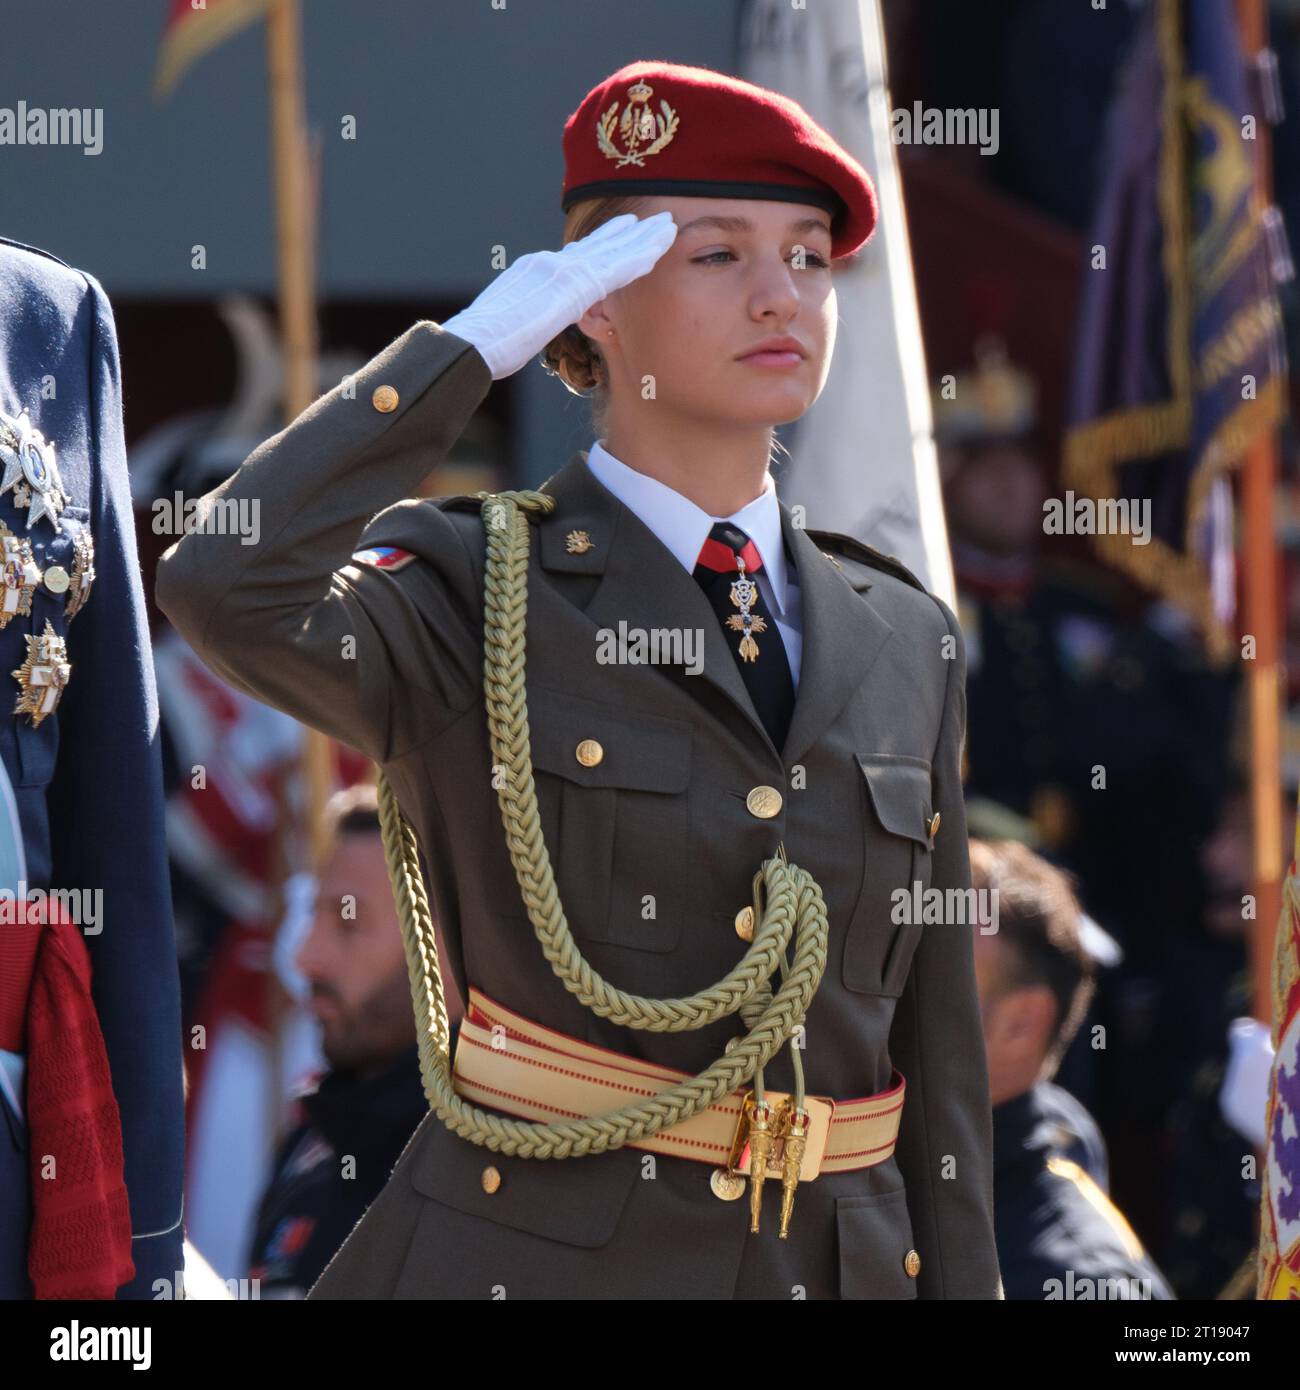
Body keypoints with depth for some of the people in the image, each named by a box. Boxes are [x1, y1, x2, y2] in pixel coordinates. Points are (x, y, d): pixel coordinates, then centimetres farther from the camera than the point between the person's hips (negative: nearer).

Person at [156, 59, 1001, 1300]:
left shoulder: (902, 642, 11)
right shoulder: (473, 602, -3)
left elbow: (934, 1054, 12)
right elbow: (228, 590, -25)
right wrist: (469, 347, -15)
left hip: (840, 1265, 4)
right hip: (527, 1261, -4)